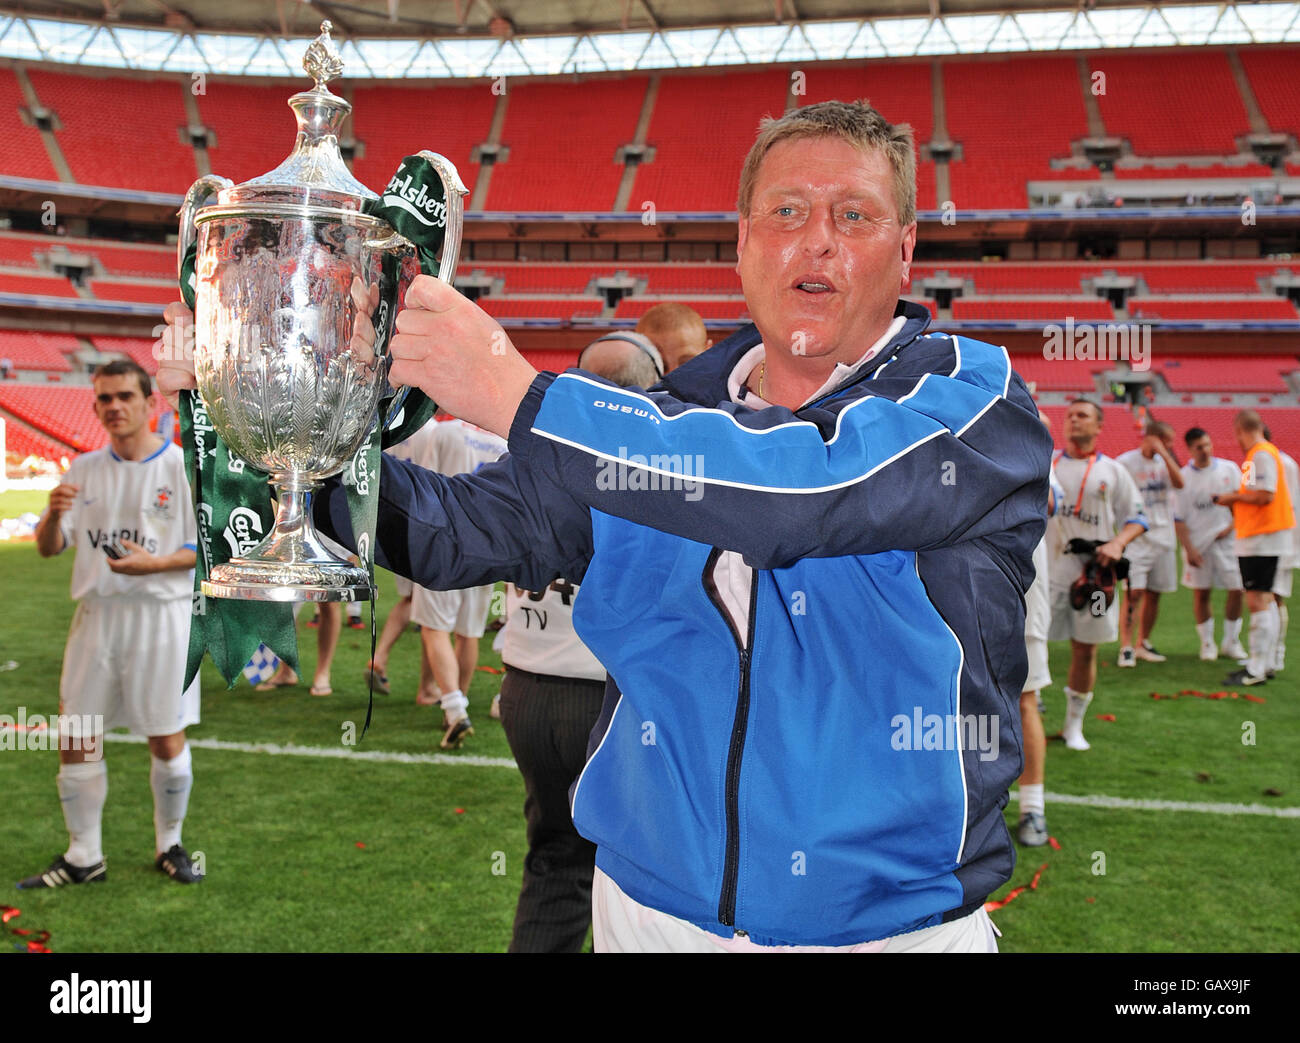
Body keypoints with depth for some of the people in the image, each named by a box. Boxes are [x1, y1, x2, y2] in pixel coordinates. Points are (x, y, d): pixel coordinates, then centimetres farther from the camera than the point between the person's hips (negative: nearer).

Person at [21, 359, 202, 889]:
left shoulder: (184, 467, -4)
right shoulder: (84, 470, 9)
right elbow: (48, 548, 9)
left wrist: (153, 563, -21)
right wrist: (54, 514, -12)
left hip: (161, 615, -4)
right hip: (96, 613, 4)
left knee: (167, 741, 3)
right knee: (76, 741, 5)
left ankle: (169, 846, 23)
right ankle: (84, 857, 19)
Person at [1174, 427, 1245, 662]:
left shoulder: (1229, 469, 3)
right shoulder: (1183, 477, -2)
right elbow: (1178, 518, -2)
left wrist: (1231, 526, -6)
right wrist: (1189, 549, -9)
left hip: (1226, 539, 1)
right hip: (1198, 543, -1)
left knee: (1237, 589, -2)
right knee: (1200, 593, 2)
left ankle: (1231, 641, 14)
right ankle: (1207, 643, 16)